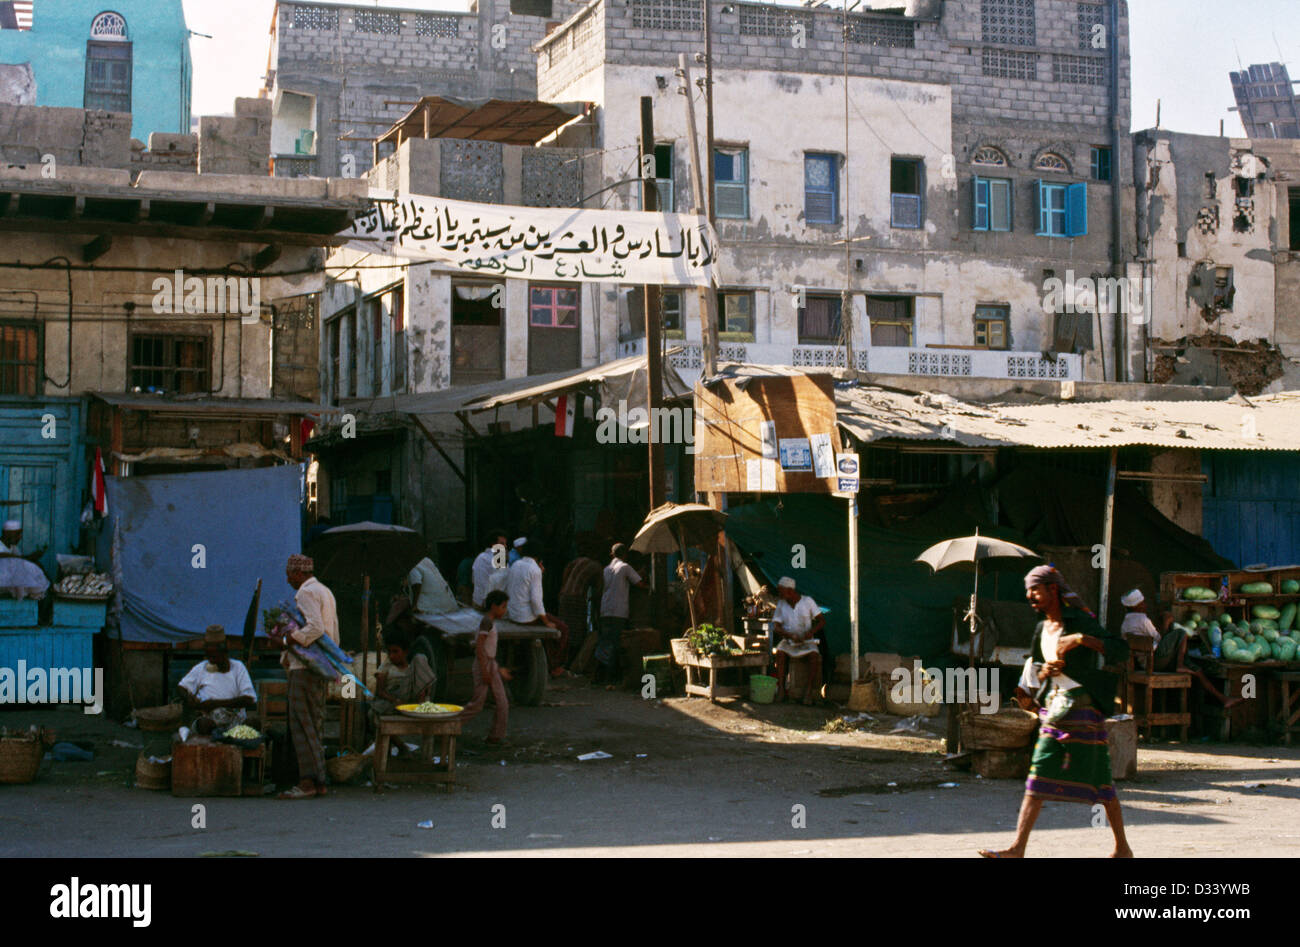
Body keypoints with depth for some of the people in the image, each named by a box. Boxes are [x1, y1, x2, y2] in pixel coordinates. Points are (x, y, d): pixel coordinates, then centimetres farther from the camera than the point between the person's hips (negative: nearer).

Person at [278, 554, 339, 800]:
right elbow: (333, 634, 23)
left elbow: (315, 627, -23)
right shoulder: (325, 592, 22)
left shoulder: (306, 592, -9)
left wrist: (290, 640, -16)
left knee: (301, 724, -10)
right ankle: (318, 780, 10)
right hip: (321, 667, 10)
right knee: (312, 725, 11)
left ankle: (308, 782, -13)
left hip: (305, 667, -10)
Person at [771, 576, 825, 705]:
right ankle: (781, 689, -32)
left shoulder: (807, 601, -2)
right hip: (788, 641, 1)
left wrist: (812, 631, -22)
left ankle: (809, 691, -29)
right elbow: (776, 627, -2)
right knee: (780, 652, -32)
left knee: (814, 655, -33)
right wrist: (790, 635, -22)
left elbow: (822, 620, -2)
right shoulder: (781, 604, 3)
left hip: (807, 641, -1)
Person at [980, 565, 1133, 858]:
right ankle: (1017, 848, -3)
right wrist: (1045, 671, 0)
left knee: (1099, 780, 0)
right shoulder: (1042, 629, 14)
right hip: (1055, 708, 7)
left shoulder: (1079, 622, -9)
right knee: (1037, 779, 0)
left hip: (1083, 707, -7)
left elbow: (1121, 651, -18)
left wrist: (1081, 639, -27)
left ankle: (1123, 848, 14)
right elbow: (1035, 671, 24)